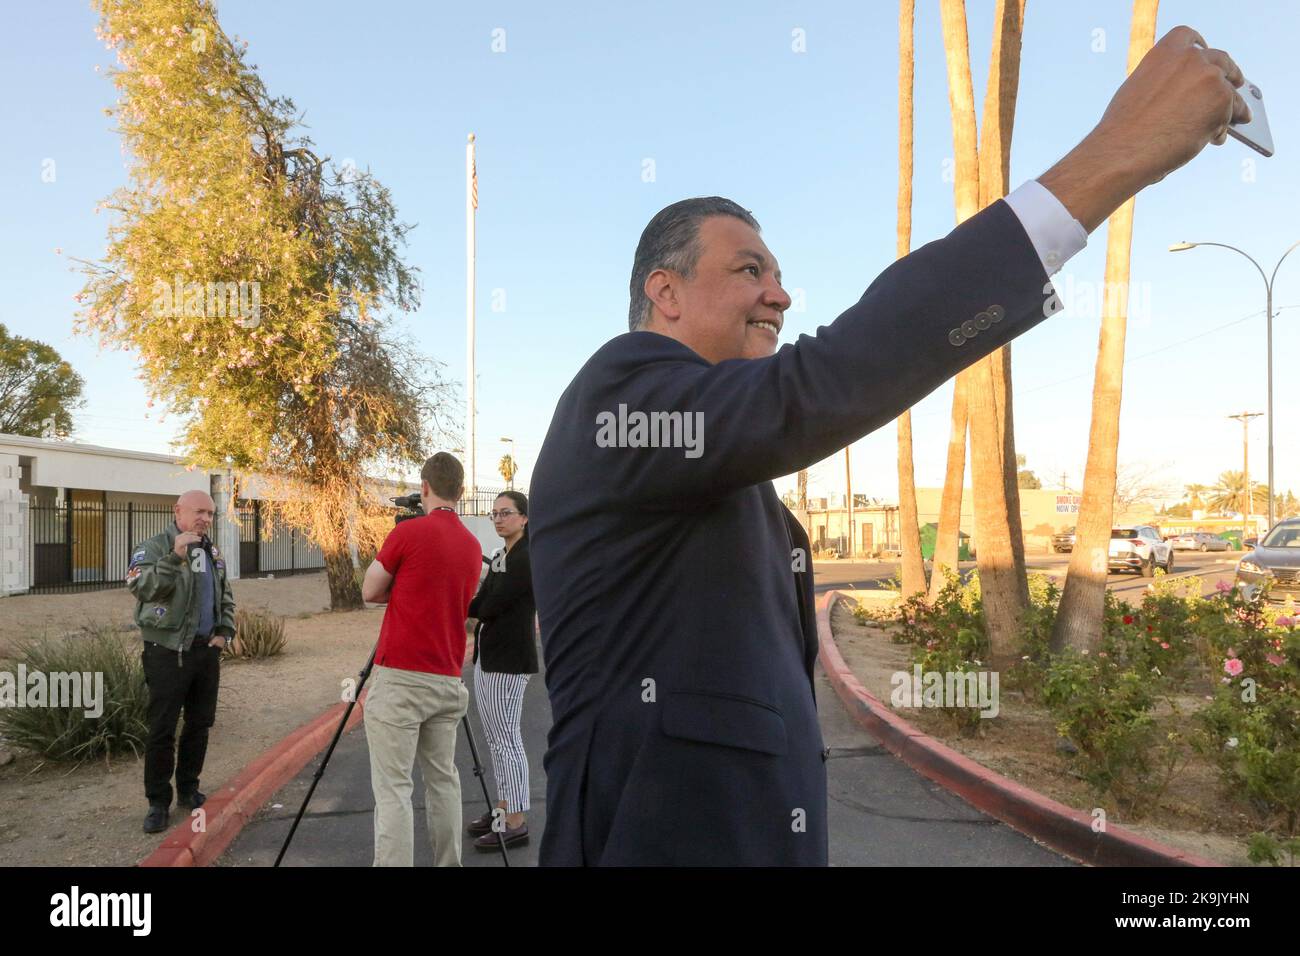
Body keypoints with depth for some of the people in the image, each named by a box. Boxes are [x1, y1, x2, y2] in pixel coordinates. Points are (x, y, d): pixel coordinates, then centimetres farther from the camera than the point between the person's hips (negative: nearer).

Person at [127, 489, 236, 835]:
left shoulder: (213, 553, 13)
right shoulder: (153, 547, -7)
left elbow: (225, 598, 21)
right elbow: (141, 587, -25)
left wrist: (224, 632, 7)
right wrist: (174, 556, -35)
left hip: (207, 650, 6)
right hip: (168, 652, -6)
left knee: (199, 725, 12)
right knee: (162, 729, -2)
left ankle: (188, 790, 25)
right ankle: (158, 802, 8)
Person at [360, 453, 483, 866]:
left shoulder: (408, 532, -9)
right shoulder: (473, 546, 10)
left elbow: (370, 592, 2)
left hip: (399, 678, -6)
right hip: (448, 680, 6)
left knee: (393, 788, -3)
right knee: (443, 779, 15)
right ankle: (449, 863, 23)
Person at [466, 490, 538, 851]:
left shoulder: (528, 557, -13)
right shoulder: (499, 558, 15)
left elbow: (491, 605, -18)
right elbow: (480, 605, 12)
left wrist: (469, 607, -2)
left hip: (509, 658, -9)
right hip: (487, 655, 9)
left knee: (506, 737, -6)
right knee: (495, 737, 14)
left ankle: (516, 823, 1)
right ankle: (503, 810, 24)